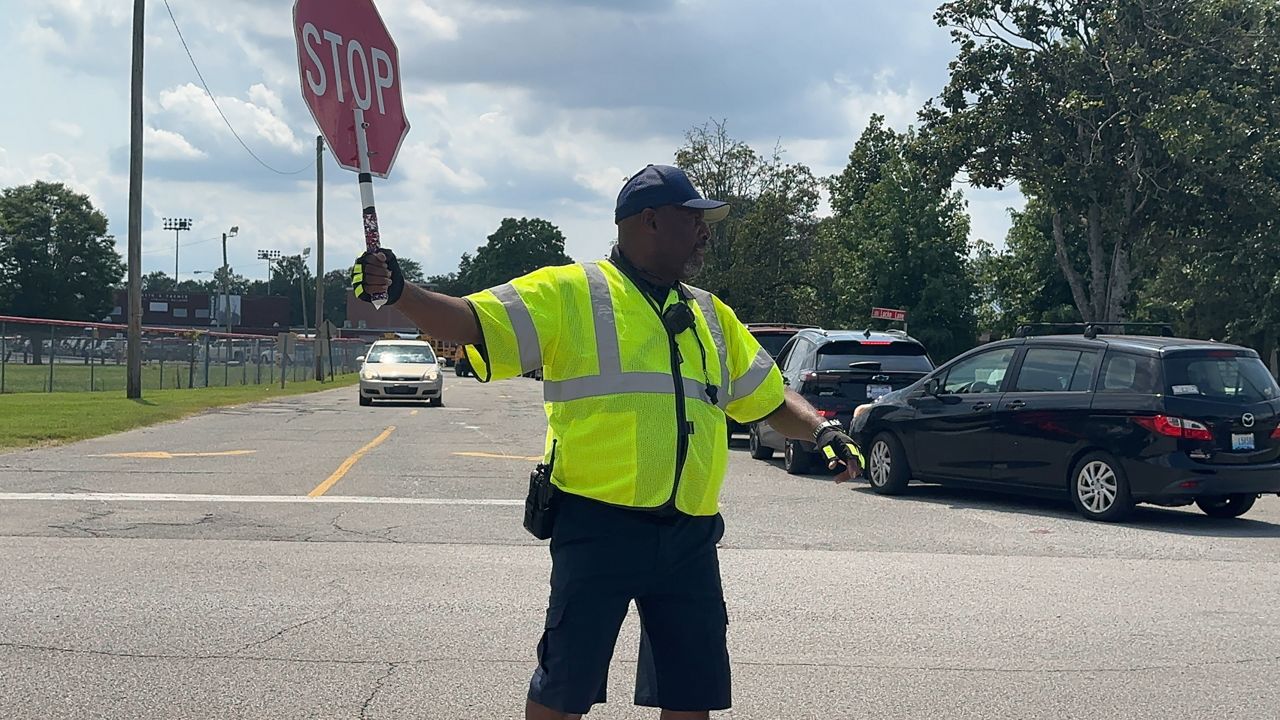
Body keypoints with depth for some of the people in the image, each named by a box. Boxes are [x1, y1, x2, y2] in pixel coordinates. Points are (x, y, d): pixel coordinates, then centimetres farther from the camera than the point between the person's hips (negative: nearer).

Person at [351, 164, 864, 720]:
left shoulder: (711, 314, 18)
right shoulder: (569, 292, 0)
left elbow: (769, 397, 23)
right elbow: (475, 322, -9)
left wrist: (821, 430, 5)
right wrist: (398, 292, -25)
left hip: (690, 537, 6)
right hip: (598, 528, -5)